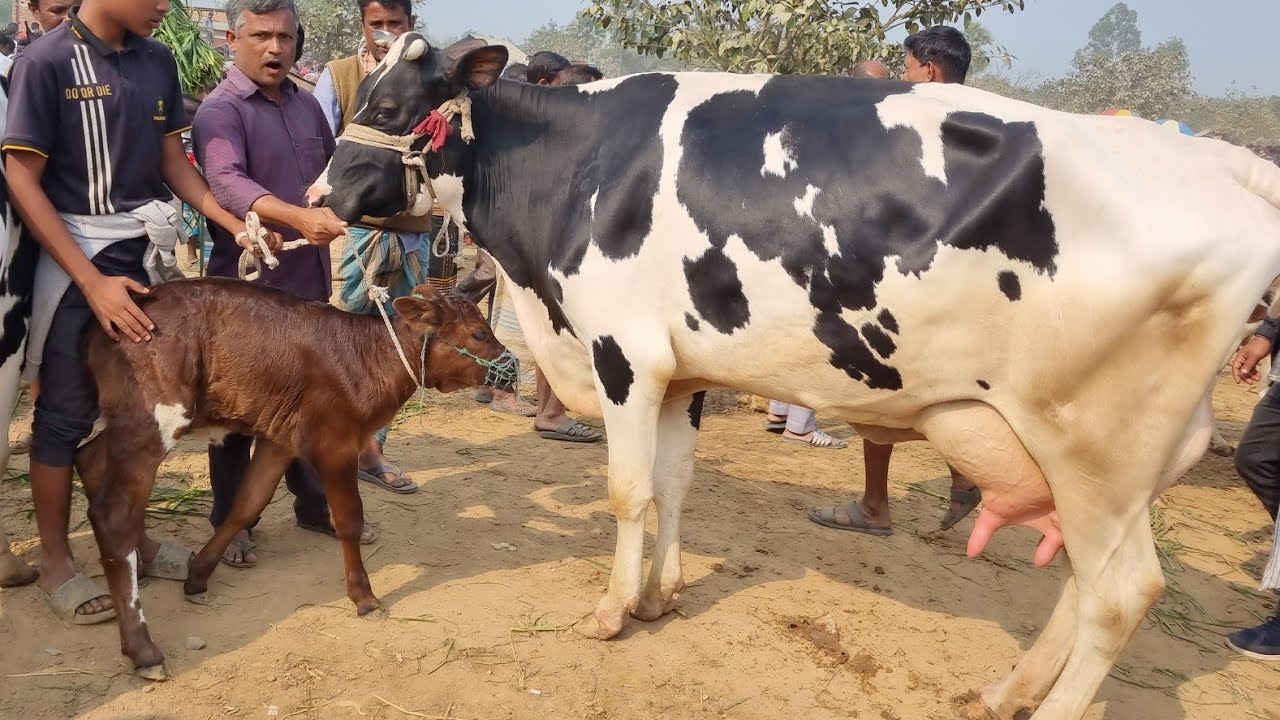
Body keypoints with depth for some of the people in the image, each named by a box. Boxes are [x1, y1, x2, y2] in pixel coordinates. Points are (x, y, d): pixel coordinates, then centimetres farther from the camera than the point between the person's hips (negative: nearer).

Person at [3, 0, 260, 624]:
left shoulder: (158, 60, 5)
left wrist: (234, 223, -1)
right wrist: (94, 282, -17)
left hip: (151, 251, 5)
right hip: (77, 255, -5)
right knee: (68, 411, 4)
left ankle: (129, 537, 29)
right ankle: (55, 562, 19)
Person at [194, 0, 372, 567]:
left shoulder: (306, 105, 12)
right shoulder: (220, 110, -11)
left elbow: (333, 172, 25)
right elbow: (227, 182, -29)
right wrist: (299, 217, -42)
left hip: (309, 281, 6)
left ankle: (314, 504, 29)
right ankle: (230, 521, 20)